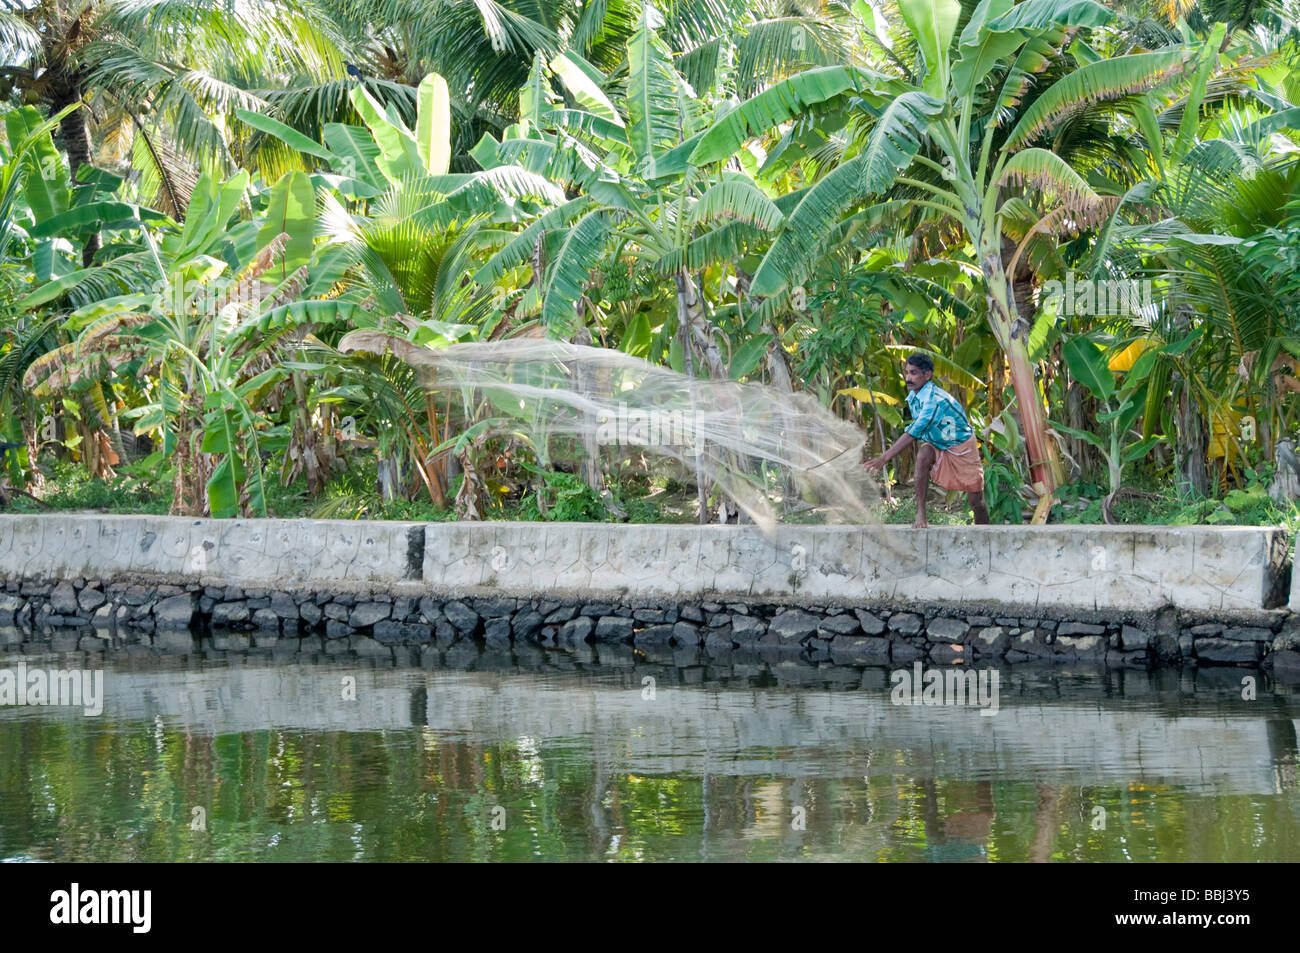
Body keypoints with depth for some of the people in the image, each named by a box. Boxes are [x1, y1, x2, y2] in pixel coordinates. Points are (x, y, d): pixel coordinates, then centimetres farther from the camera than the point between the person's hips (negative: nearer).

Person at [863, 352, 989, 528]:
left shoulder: (935, 400, -34)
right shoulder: (913, 396, -7)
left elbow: (912, 434, -40)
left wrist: (883, 458, -42)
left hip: (962, 445, -5)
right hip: (937, 445, 5)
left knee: (976, 501, -2)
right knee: (923, 454, -30)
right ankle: (920, 515, -31)